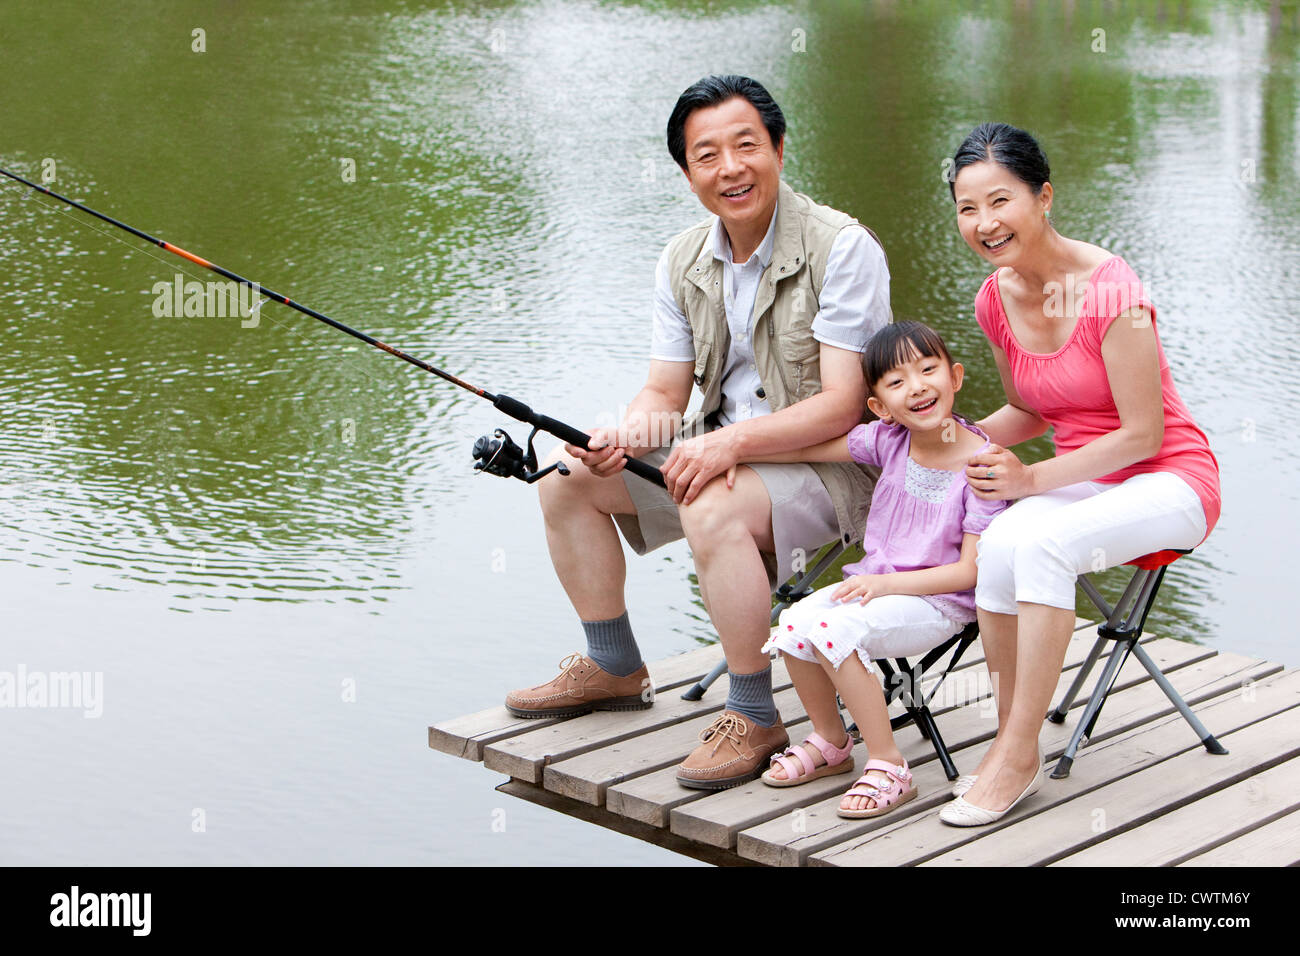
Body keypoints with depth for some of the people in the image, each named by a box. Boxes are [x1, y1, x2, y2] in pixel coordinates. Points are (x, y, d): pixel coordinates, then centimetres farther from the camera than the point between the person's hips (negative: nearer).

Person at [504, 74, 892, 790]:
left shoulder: (842, 247, -18)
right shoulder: (683, 262, 3)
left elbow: (841, 406, -22)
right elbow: (665, 393, 5)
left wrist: (731, 442, -33)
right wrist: (623, 436, -18)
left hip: (830, 461, -8)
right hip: (719, 450, 8)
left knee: (713, 509, -36)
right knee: (567, 474, 0)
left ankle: (755, 716, -19)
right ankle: (614, 667, 16)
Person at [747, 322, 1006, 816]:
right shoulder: (889, 440, -1)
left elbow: (968, 571, -15)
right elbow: (805, 447, 4)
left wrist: (886, 584, -22)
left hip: (939, 602, -6)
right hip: (877, 582, 6)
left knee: (832, 629, -29)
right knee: (792, 626, -18)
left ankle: (888, 767, -17)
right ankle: (829, 742, 9)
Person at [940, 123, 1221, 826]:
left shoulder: (1109, 290, -21)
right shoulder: (995, 301, 1)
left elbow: (1142, 434, -18)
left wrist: (1032, 479, -21)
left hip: (1167, 481, -6)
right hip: (1081, 482, 6)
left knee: (1043, 543, -35)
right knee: (999, 544, -29)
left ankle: (1017, 755, -25)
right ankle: (1012, 743, -16)